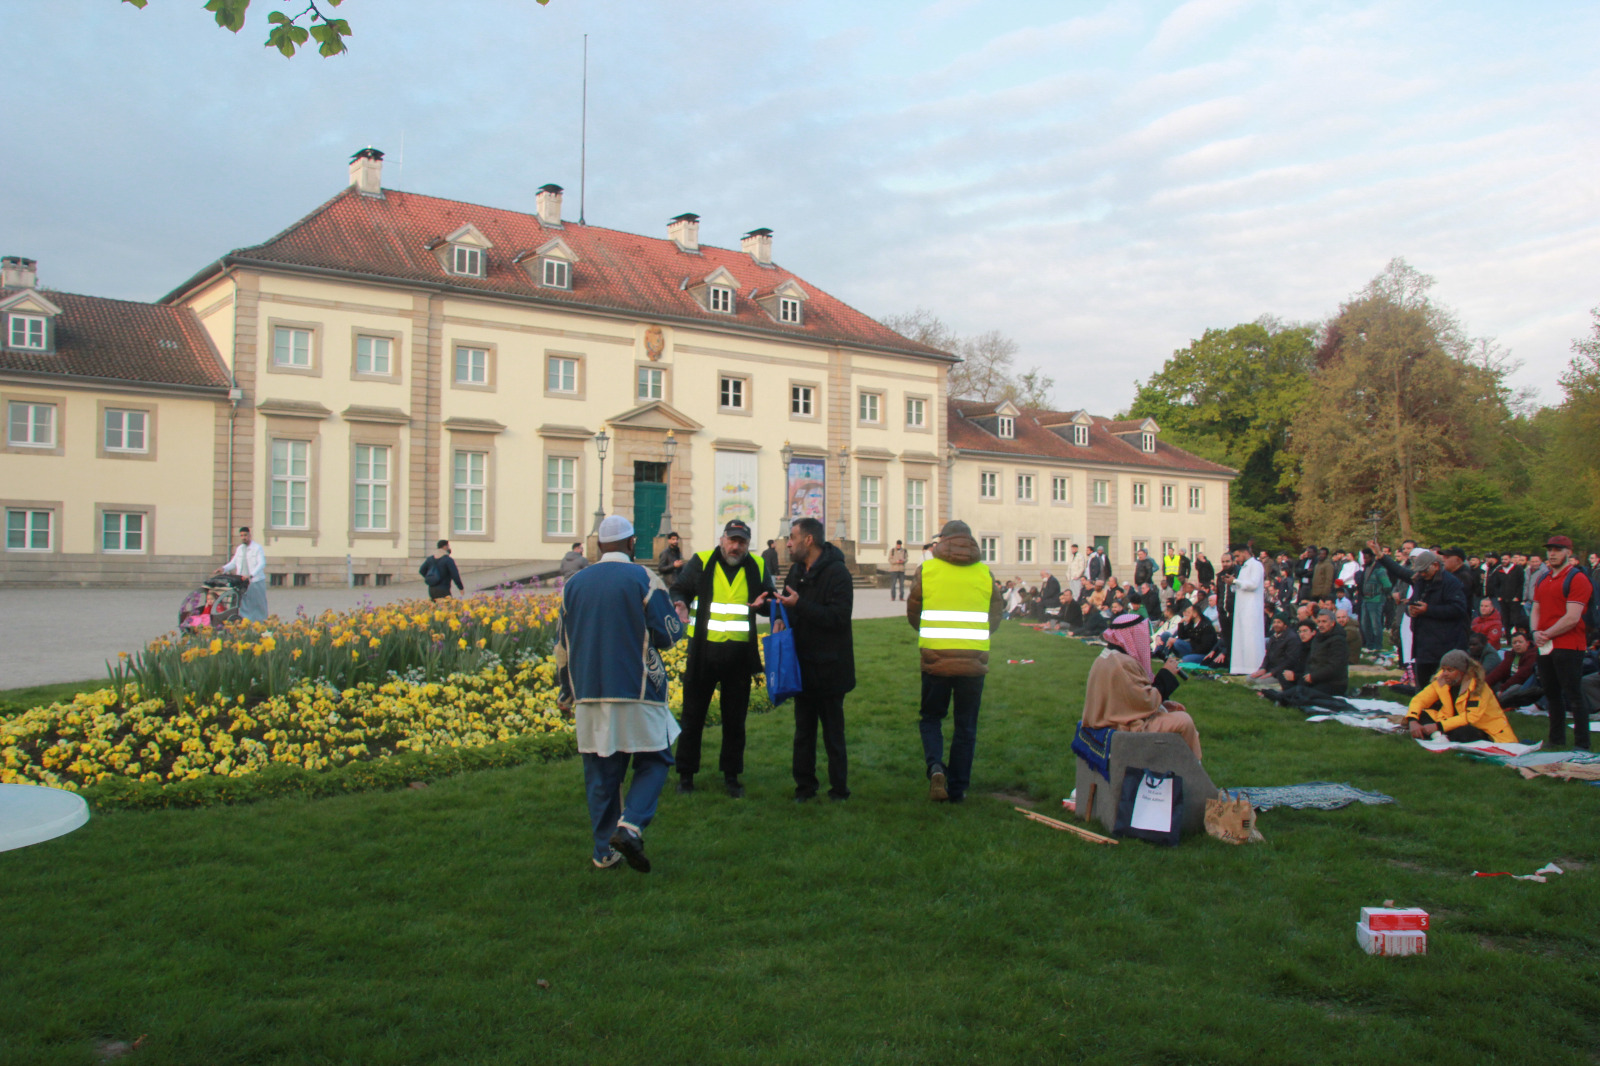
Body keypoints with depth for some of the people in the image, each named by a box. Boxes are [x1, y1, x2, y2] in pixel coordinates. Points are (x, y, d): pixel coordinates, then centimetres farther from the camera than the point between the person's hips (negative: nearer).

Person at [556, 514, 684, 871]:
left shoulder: (574, 584, 10)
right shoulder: (644, 579, -5)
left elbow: (562, 645, 15)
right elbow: (668, 634, -7)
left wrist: (567, 693, 24)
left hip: (589, 694, 5)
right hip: (636, 693, -4)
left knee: (601, 772, 10)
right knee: (653, 761, 7)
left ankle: (605, 851, 15)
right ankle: (630, 825, -13)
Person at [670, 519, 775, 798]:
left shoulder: (757, 567, 5)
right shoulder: (701, 562, 0)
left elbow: (772, 602, 11)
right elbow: (679, 589, 4)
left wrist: (762, 603, -12)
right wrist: (680, 604, -18)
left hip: (740, 655, 2)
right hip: (703, 651, -1)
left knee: (735, 719, 10)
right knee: (693, 715, 8)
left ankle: (731, 775, 24)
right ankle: (686, 775, 21)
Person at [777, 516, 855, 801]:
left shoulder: (836, 573, -15)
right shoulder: (796, 571, 10)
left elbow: (839, 617, -24)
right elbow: (788, 608, 21)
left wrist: (800, 604, -28)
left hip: (828, 668, -7)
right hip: (803, 665, 7)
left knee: (833, 732, 3)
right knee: (803, 730, 13)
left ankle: (839, 789, 14)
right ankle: (804, 786, 22)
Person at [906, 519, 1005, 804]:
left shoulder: (927, 569, -1)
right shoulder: (985, 573, 3)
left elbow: (912, 613, 8)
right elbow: (996, 616, 12)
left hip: (935, 659, -1)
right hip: (973, 660, 1)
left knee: (931, 718, 15)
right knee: (966, 726, 12)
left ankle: (935, 766, -10)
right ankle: (957, 789, 15)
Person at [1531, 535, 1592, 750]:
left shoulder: (1577, 579, -9)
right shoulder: (1543, 580, 15)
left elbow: (1572, 618, -16)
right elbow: (1535, 611, 16)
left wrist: (1547, 635, -11)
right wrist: (1536, 633, -3)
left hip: (1568, 646, -8)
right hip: (1544, 647, 8)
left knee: (1573, 697, -5)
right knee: (1552, 694, 14)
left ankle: (1582, 746, 1)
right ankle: (1556, 742, 24)